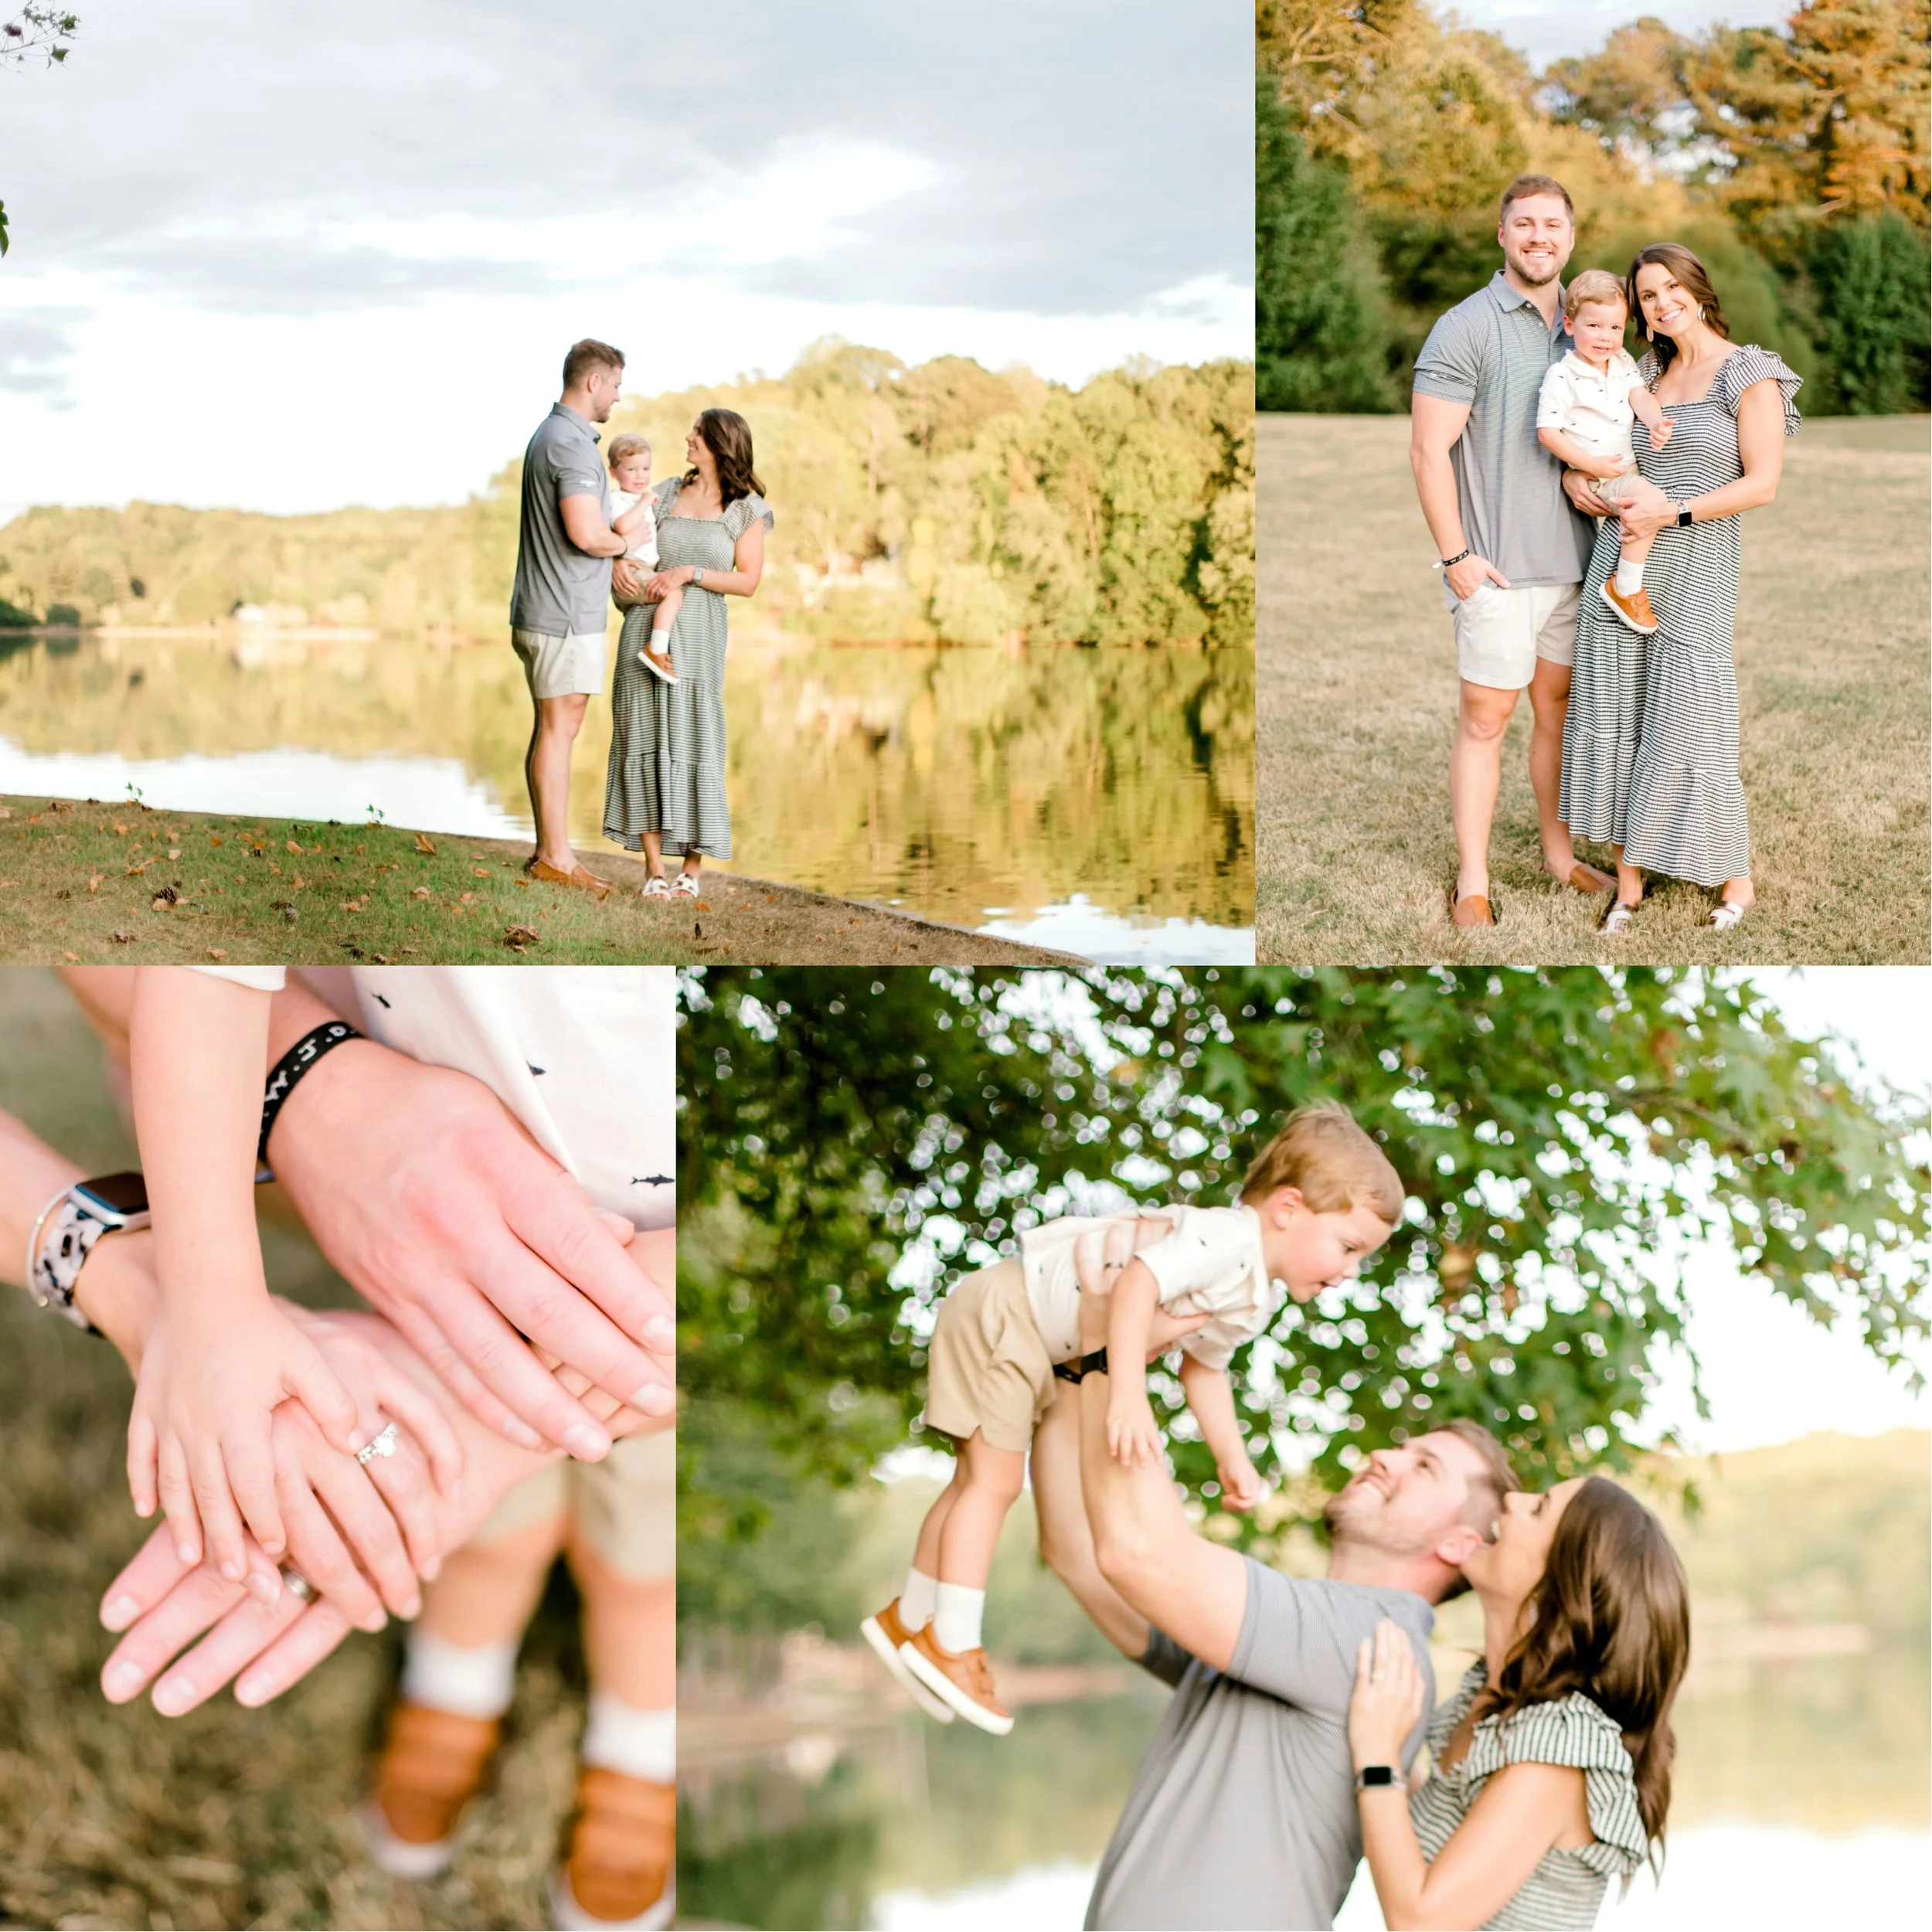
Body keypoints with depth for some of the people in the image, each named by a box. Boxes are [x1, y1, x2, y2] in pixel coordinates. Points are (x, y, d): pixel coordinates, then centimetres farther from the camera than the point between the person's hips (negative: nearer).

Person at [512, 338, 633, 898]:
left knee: (550, 729, 12)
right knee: (559, 729, -6)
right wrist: (624, 542, -6)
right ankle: (556, 857, -2)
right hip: (565, 614, -10)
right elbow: (586, 533, -25)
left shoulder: (549, 434, 17)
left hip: (545, 610, 10)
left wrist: (613, 568, 16)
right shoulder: (573, 443, -17)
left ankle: (548, 850, 17)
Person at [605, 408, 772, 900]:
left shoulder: (746, 508, 4)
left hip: (698, 634, -3)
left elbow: (747, 581, -1)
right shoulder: (668, 492, 11)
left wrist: (690, 573, -11)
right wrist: (618, 564, -3)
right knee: (644, 741, -1)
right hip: (645, 626, 3)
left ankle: (691, 869, 4)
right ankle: (654, 869, 2)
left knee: (694, 743, -4)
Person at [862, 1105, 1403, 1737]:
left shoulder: (1256, 1302, 3)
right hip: (1003, 1311, -10)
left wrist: (1233, 1459, 8)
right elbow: (1137, 1285, -41)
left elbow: (1202, 1365, 16)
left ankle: (910, 1619, 29)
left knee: (978, 1481, 17)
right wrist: (1128, 1395, -48)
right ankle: (952, 1644, -3)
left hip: (1043, 1345, 10)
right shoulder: (1224, 1240, -29)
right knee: (993, 1480, -10)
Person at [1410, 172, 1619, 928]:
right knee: (1486, 716, -2)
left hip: (1573, 561, 6)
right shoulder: (1467, 328, -8)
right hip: (1497, 567, -6)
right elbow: (1429, 450, -11)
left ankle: (1560, 853, 25)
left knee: (1561, 706, 13)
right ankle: (1472, 883, 4)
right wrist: (1456, 556, -14)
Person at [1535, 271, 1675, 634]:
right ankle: (1625, 588, -19)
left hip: (1630, 466, 8)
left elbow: (1640, 395, -3)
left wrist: (1656, 421, -26)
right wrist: (1591, 464, -20)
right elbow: (1548, 431, -16)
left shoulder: (1623, 363, 9)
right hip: (1596, 479, -8)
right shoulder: (1562, 378, -13)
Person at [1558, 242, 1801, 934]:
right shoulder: (1645, 374, 13)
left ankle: (1736, 879, 13)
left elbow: (1762, 484, -9)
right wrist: (1574, 474, 2)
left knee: (1688, 721, -3)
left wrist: (1672, 512, -17)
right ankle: (1629, 879, 14)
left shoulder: (1750, 375, -3)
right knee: (1615, 713, 5)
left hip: (1696, 565, -6)